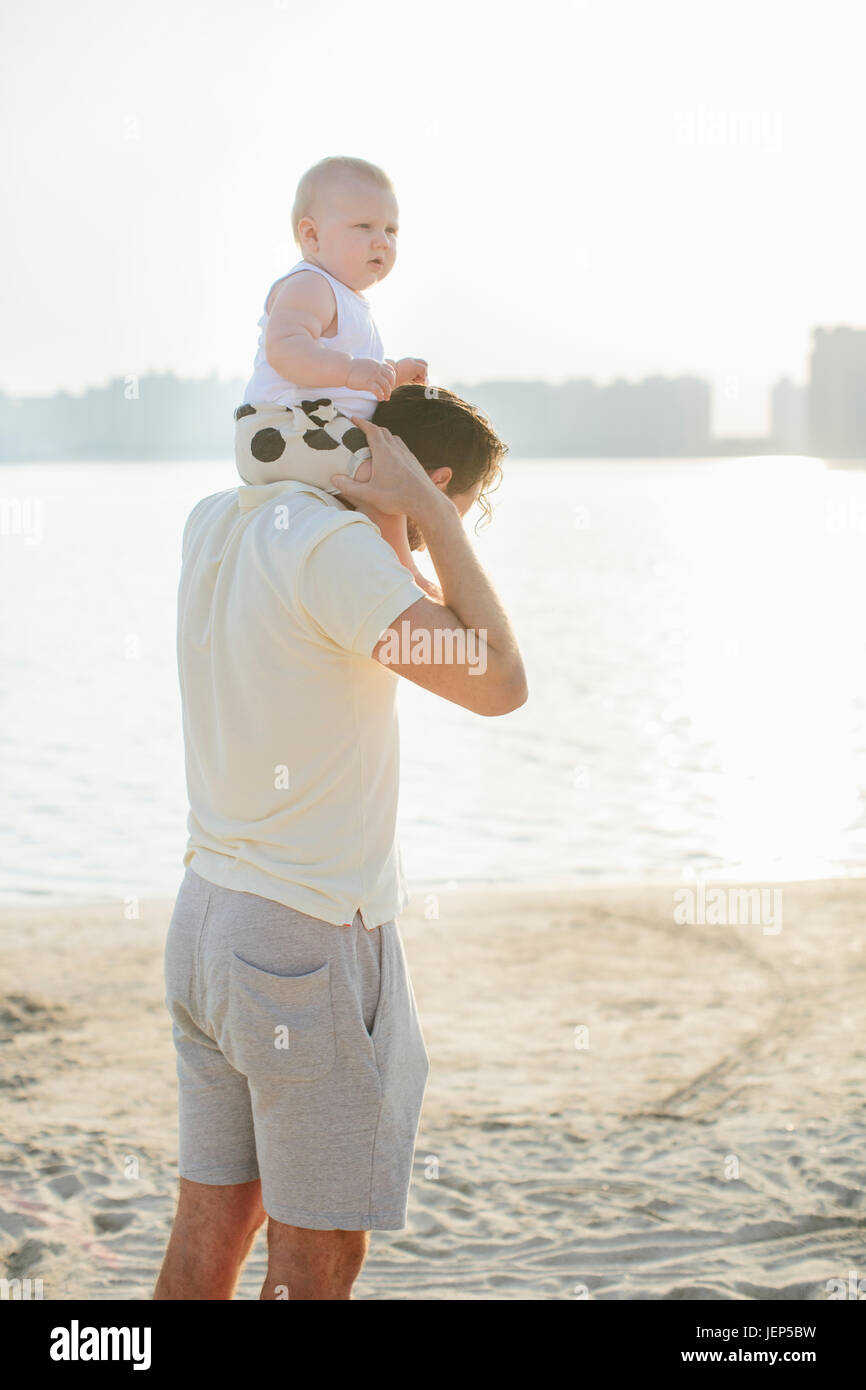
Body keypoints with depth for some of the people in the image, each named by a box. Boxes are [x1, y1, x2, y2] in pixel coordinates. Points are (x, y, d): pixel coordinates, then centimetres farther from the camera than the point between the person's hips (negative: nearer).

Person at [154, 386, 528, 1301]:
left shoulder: (215, 521, 6)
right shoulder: (332, 547, -20)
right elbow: (497, 684, -24)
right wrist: (426, 512, -15)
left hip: (208, 915, 9)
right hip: (312, 944, -9)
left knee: (209, 1234, 15)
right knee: (319, 1258, 4)